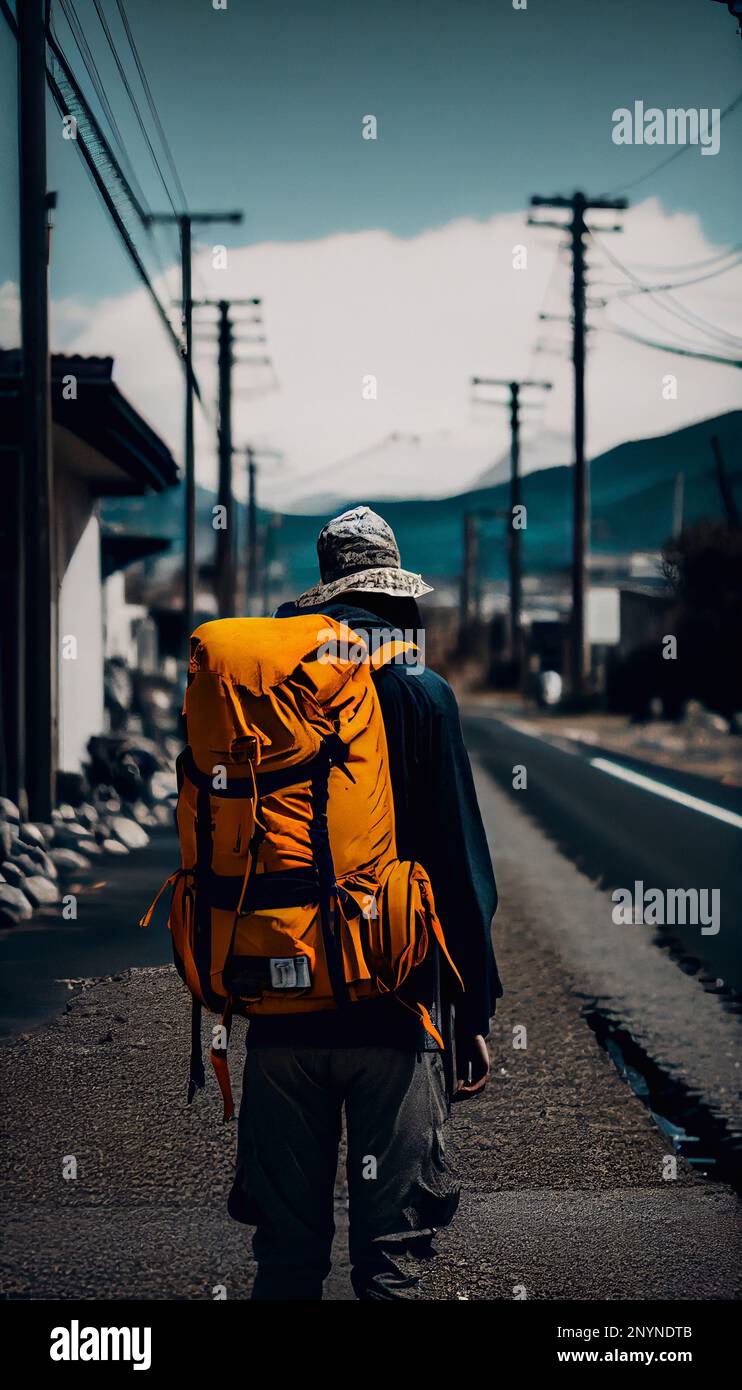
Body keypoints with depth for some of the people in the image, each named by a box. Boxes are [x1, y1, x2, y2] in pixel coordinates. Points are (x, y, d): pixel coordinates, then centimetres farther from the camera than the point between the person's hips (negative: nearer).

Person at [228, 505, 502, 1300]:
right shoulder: (419, 693, -5)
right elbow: (459, 863, -6)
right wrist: (475, 1011, 0)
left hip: (280, 1013, 3)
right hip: (392, 1011, -3)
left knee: (286, 1251, 11)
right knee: (391, 1250, 3)